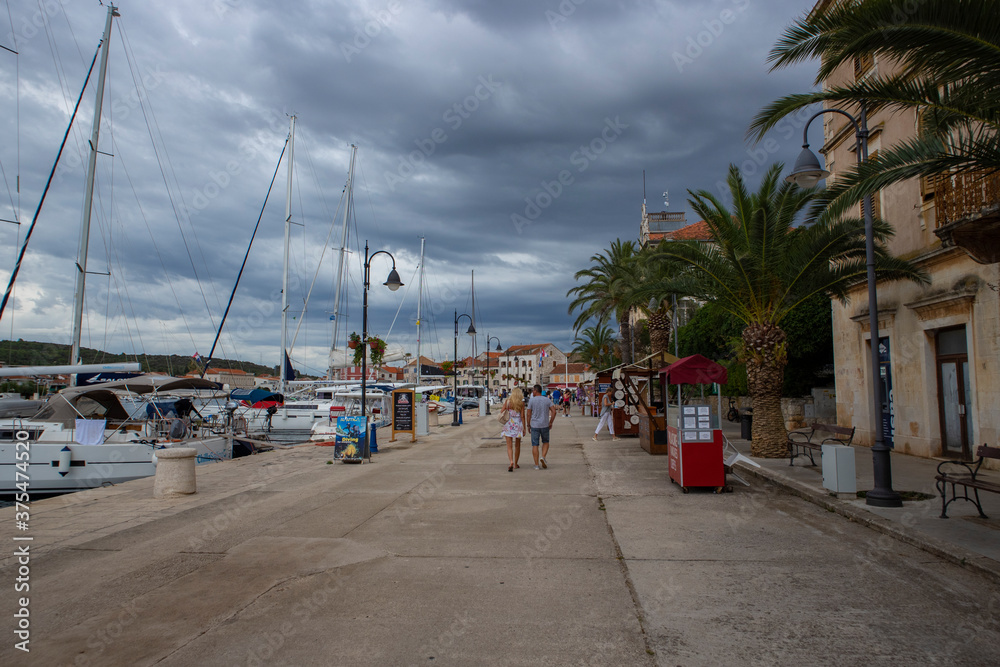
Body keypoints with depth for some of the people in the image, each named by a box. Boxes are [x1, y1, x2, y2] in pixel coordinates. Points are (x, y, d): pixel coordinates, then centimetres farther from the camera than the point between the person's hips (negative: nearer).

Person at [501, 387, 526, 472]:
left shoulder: (507, 401, -1)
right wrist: (524, 428, -2)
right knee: (517, 445, 16)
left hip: (508, 425, 0)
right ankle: (516, 464, 25)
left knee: (509, 446, -1)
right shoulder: (521, 403, -5)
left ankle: (511, 462, -23)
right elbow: (522, 416, -6)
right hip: (518, 424, 0)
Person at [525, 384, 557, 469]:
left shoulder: (531, 400, -5)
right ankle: (543, 457, -2)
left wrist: (528, 425, 6)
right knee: (545, 442, 21)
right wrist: (550, 423, 6)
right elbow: (554, 412, -4)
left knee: (535, 445, 4)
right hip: (545, 425, 2)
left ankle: (536, 465, 3)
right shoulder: (547, 400, 2)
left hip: (534, 425, -2)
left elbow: (528, 414, -5)